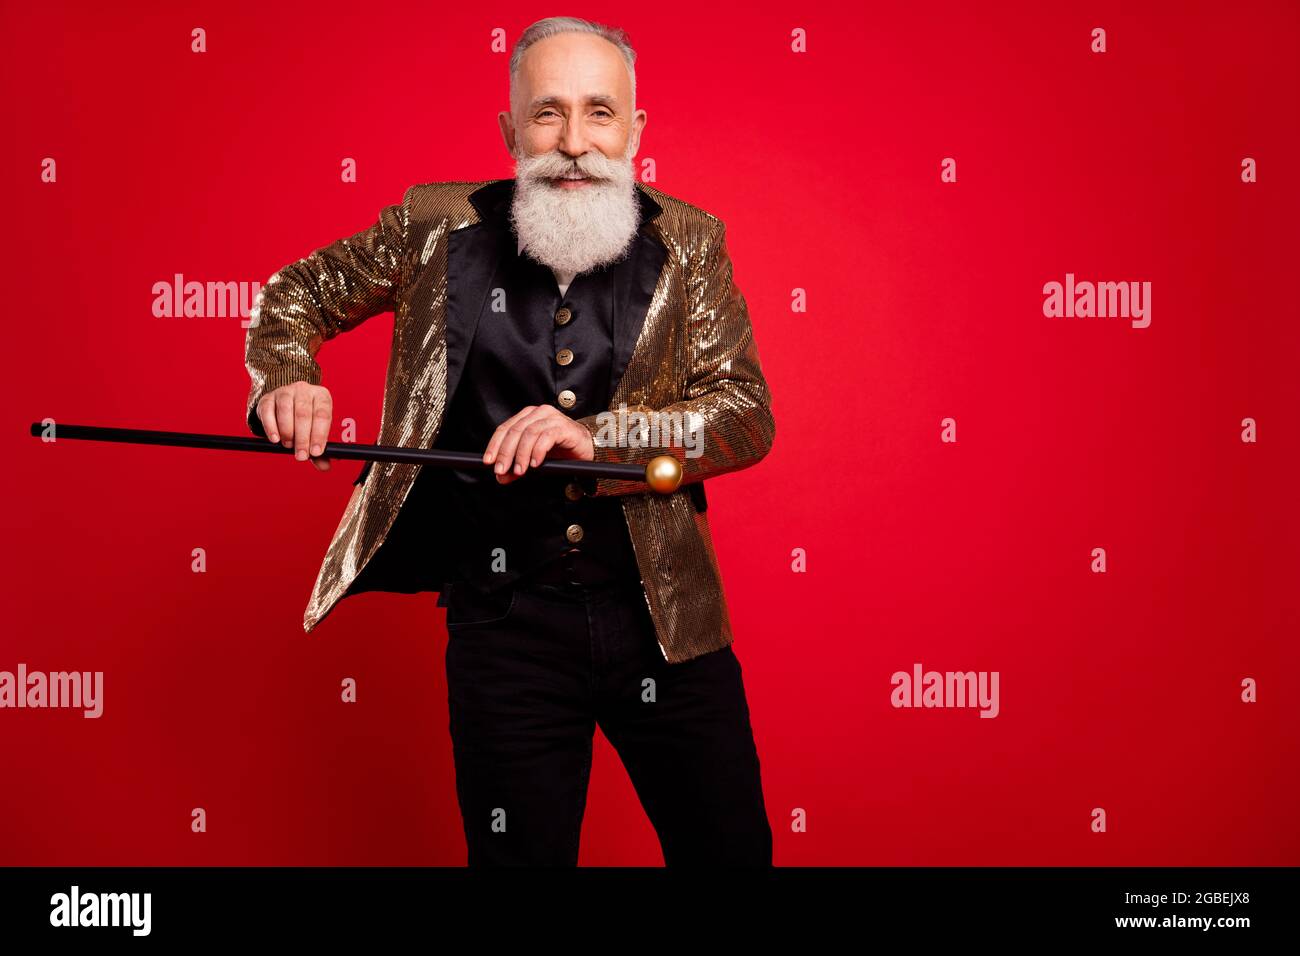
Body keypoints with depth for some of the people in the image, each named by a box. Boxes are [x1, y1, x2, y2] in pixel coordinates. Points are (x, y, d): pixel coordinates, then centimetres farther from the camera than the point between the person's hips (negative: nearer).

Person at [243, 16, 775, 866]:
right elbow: (295, 294, 13)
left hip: (663, 615, 1)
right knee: (523, 852, 12)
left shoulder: (687, 243, -1)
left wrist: (595, 435, -22)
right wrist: (286, 382, -9)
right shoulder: (439, 229, -1)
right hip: (506, 624, 0)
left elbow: (748, 415, -7)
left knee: (731, 847, 12)